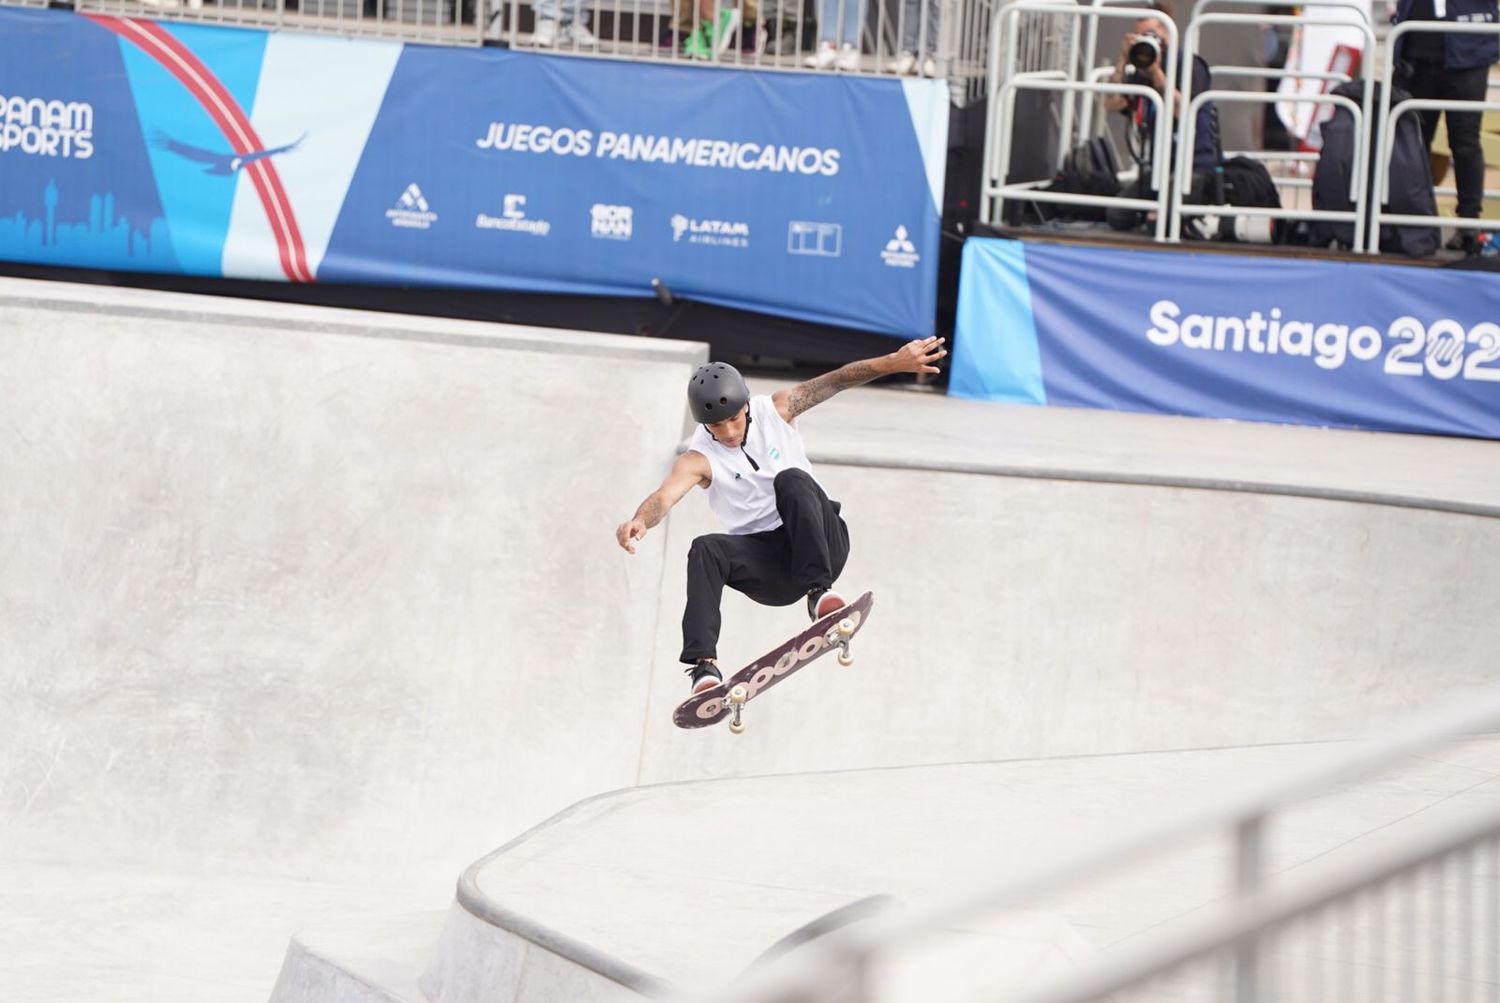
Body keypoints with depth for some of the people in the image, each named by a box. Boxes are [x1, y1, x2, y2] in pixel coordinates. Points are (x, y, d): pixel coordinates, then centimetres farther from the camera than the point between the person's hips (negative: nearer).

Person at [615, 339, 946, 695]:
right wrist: (640, 520, -49)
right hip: (769, 566, 0)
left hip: (822, 545, 0)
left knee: (791, 480, -28)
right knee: (705, 551, -29)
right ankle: (703, 662, -36)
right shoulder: (699, 459, -7)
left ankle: (819, 589, -37)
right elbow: (665, 495, -25)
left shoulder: (775, 410, 0)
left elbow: (837, 381, -7)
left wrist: (894, 362, -20)